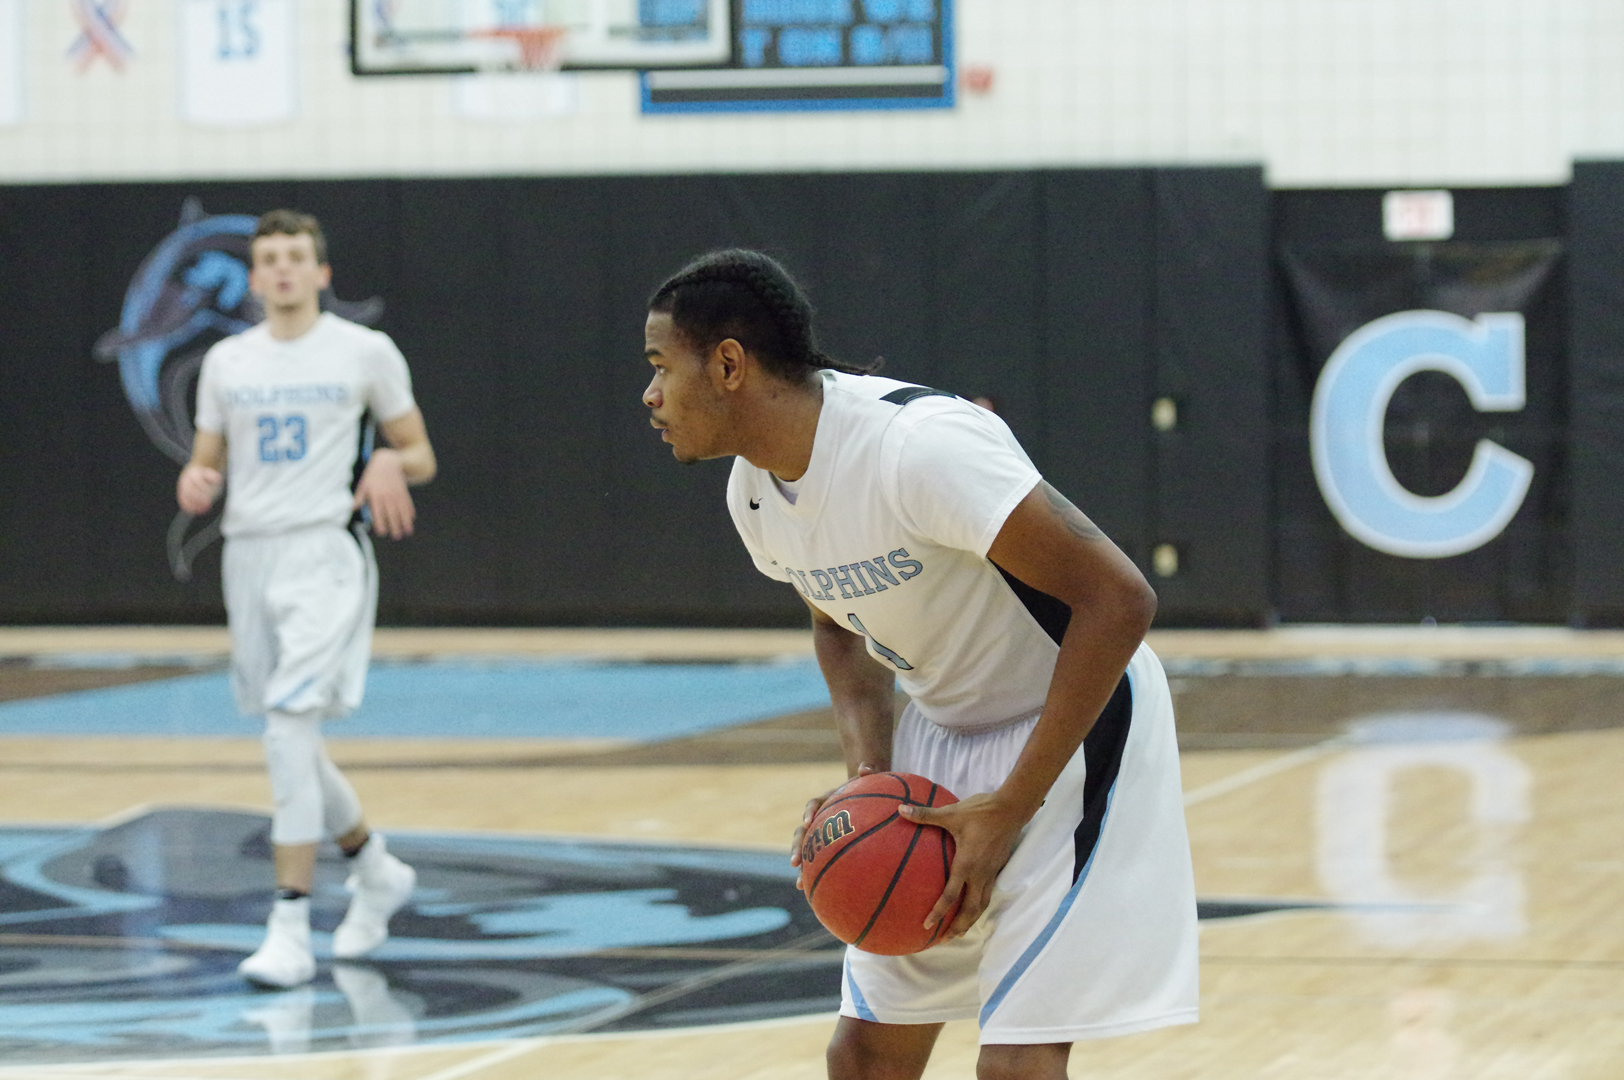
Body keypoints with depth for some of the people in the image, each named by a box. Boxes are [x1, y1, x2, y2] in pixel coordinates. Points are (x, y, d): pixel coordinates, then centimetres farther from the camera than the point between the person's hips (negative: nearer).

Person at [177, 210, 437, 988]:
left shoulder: (366, 352, 1)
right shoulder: (226, 362, 11)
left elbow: (422, 456, 7)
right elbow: (206, 464, 16)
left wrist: (391, 463, -16)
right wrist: (194, 485, -7)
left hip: (325, 551, -5)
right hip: (249, 553, 5)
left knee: (289, 726, -19)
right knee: (289, 741, 12)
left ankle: (291, 927, -19)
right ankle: (376, 871, 35)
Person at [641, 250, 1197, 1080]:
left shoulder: (918, 446, -31)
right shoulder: (755, 490, -4)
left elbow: (1117, 599, -30)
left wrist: (1009, 809, -27)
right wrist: (867, 779, -5)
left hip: (1072, 730, -8)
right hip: (945, 733, 8)